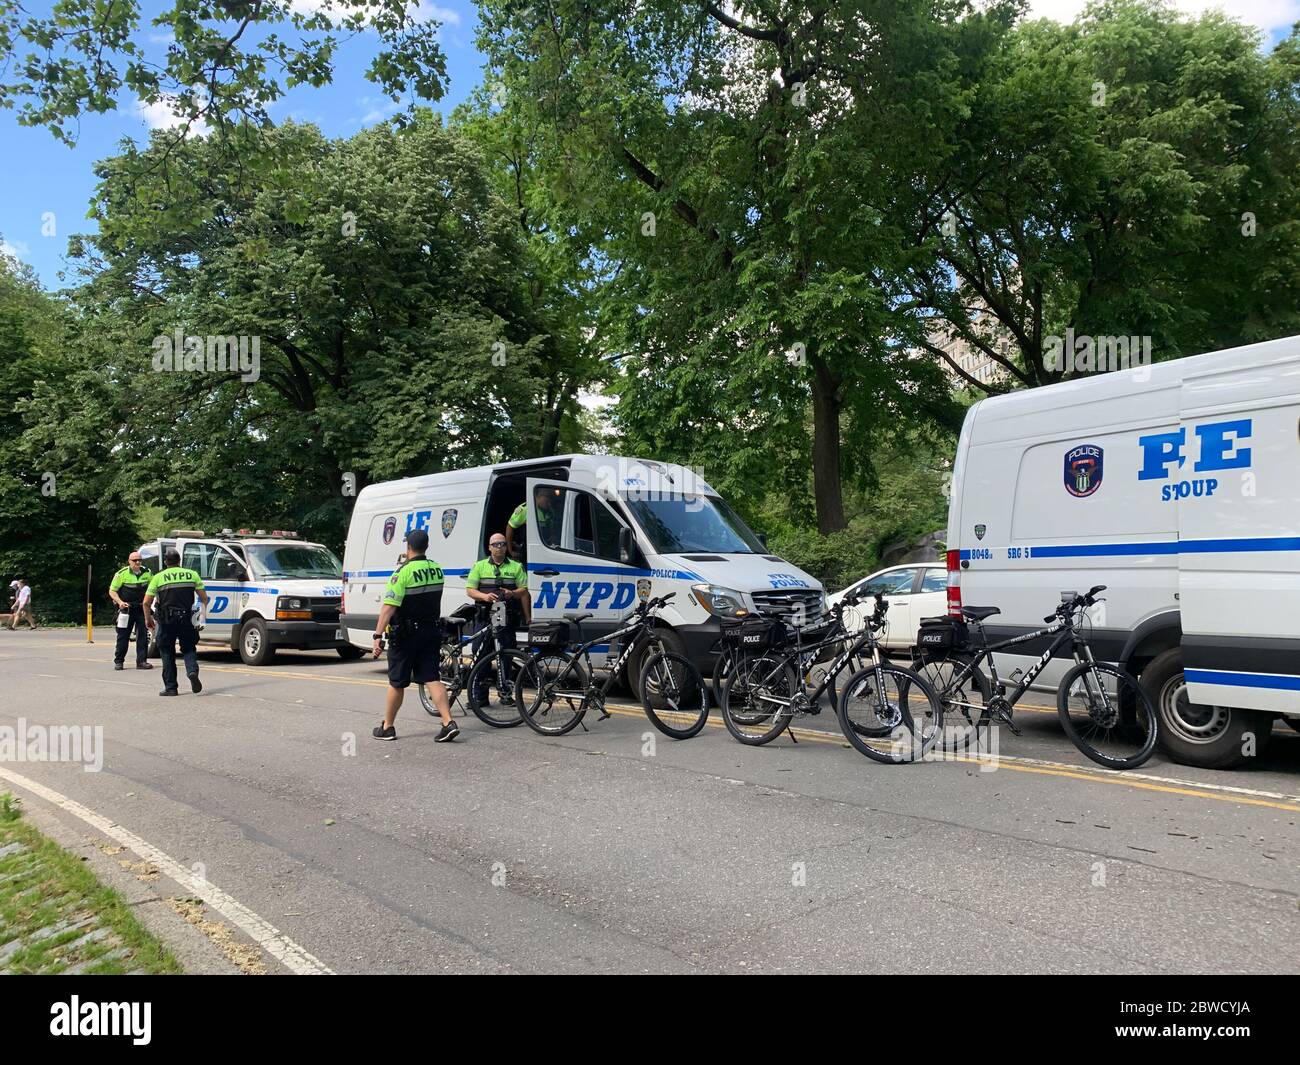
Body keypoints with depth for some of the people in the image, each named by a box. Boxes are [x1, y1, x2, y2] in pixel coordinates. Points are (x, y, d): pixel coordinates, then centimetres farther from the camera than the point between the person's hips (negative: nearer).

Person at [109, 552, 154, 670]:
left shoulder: (147, 573, 4)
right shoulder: (121, 574, -5)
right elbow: (112, 591, -1)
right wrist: (120, 602, -17)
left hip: (142, 608, 3)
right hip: (126, 608, -3)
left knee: (143, 635, 0)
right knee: (123, 635, 3)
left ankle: (142, 661, 4)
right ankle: (118, 661, 13)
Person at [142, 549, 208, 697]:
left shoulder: (158, 577, 2)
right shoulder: (192, 574, 6)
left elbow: (146, 602, -2)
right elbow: (204, 598, 7)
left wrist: (148, 618, 13)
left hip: (166, 621, -1)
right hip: (186, 619, 1)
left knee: (167, 653, 10)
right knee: (188, 648, 15)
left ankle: (170, 687, 10)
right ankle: (193, 671, -13)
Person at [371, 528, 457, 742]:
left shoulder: (403, 572, -16)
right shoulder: (437, 569, 3)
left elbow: (389, 607, -21)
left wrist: (378, 635, -22)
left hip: (406, 636, -5)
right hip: (432, 632, 5)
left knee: (397, 682, 7)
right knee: (433, 678, 5)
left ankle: (387, 727, 20)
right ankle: (448, 723, -7)